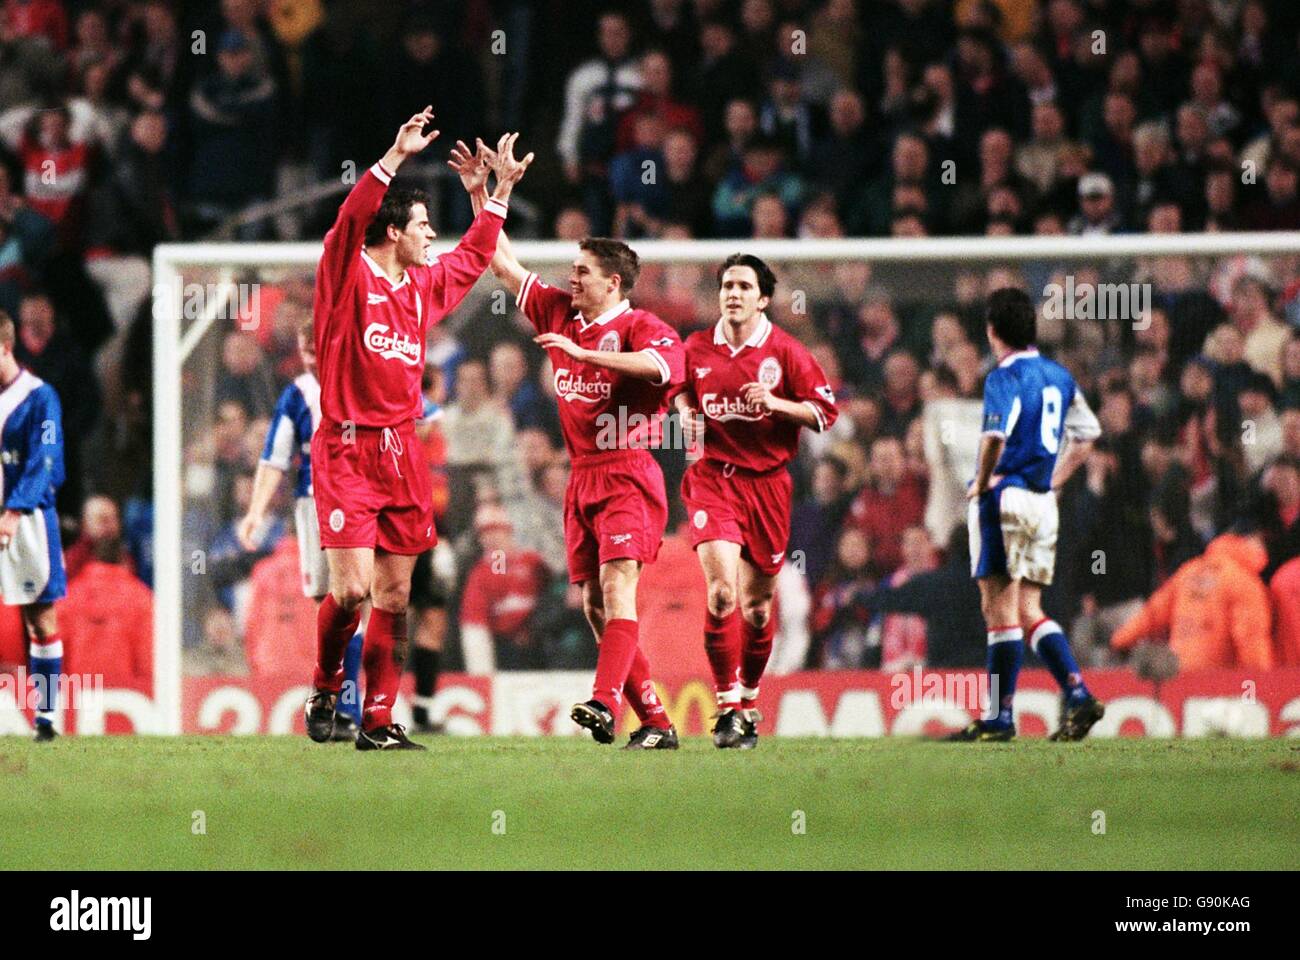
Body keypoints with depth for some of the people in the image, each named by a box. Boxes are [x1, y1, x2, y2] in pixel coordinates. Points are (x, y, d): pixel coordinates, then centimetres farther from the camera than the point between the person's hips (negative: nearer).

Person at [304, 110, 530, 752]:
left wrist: (502, 188, 32)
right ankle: (326, 690, 9)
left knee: (394, 595, 4)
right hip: (347, 451, -6)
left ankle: (378, 721, 8)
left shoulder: (424, 286, 15)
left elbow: (474, 255, 33)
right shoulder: (348, 277, -4)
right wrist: (395, 157, -29)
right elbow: (350, 220, -23)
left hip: (402, 453, 7)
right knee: (351, 588, -14)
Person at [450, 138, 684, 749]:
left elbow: (658, 364, -29)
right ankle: (656, 722, 7)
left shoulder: (642, 327, -7)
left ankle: (604, 702, -35)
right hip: (582, 479, 7)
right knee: (593, 605, 3)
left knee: (617, 587, -21)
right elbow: (503, 264, 20)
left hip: (627, 475, -7)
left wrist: (583, 352, -29)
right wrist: (480, 195, 16)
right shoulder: (560, 313, 13)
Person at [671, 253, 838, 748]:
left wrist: (774, 404, -17)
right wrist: (686, 413, 2)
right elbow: (682, 391, 24)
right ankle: (729, 708, -15)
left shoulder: (785, 351, -2)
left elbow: (825, 413, -2)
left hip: (767, 482, 0)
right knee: (722, 591, -19)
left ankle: (748, 701, 28)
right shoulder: (697, 348, 5)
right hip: (713, 479, 0)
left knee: (757, 606, 7)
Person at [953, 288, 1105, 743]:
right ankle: (1078, 694, -2)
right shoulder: (1059, 376, 12)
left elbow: (996, 435, -28)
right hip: (1043, 502, 8)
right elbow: (1087, 432, 23)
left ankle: (1000, 717, -1)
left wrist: (983, 481, -13)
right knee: (1029, 611, 12)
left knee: (1001, 608, -3)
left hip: (1004, 499, -8)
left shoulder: (1005, 378, -12)